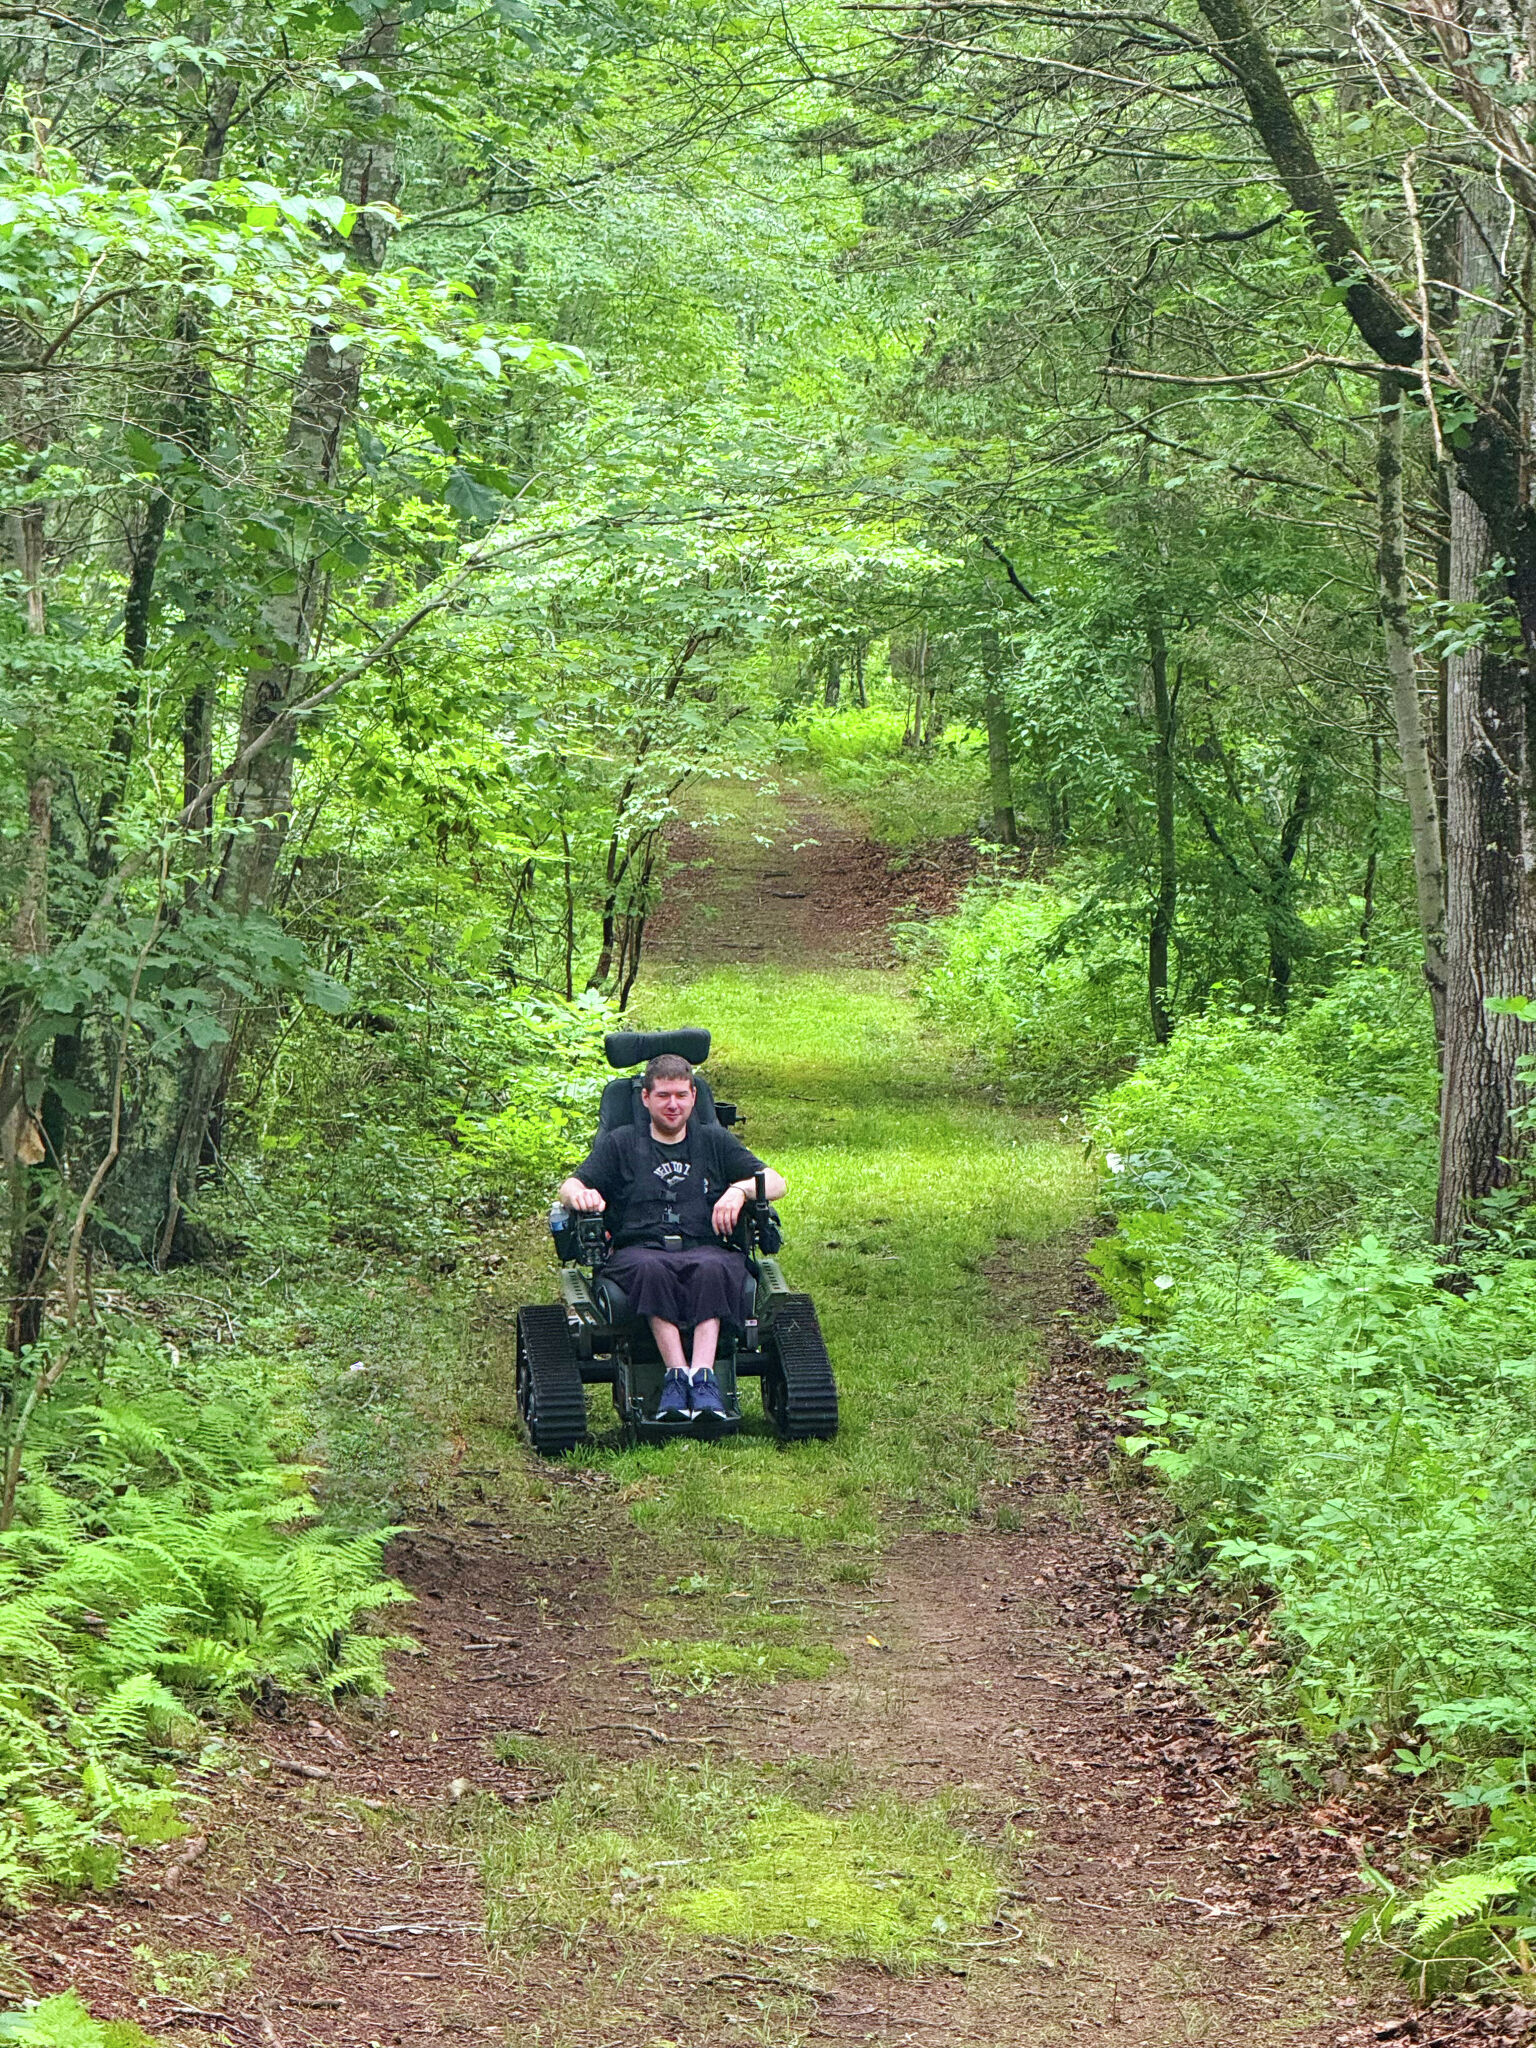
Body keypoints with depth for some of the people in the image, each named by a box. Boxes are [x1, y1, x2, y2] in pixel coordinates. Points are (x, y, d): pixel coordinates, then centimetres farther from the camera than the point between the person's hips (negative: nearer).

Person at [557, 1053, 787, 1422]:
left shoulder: (716, 1142, 26)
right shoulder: (619, 1144, 24)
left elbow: (775, 1182, 16)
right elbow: (570, 1186, 13)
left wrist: (740, 1190, -6)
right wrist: (581, 1194, -12)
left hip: (705, 1247, 1)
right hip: (639, 1249, 0)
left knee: (712, 1269, -38)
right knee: (650, 1269, -39)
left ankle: (702, 1376, -49)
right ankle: (675, 1374, -45)